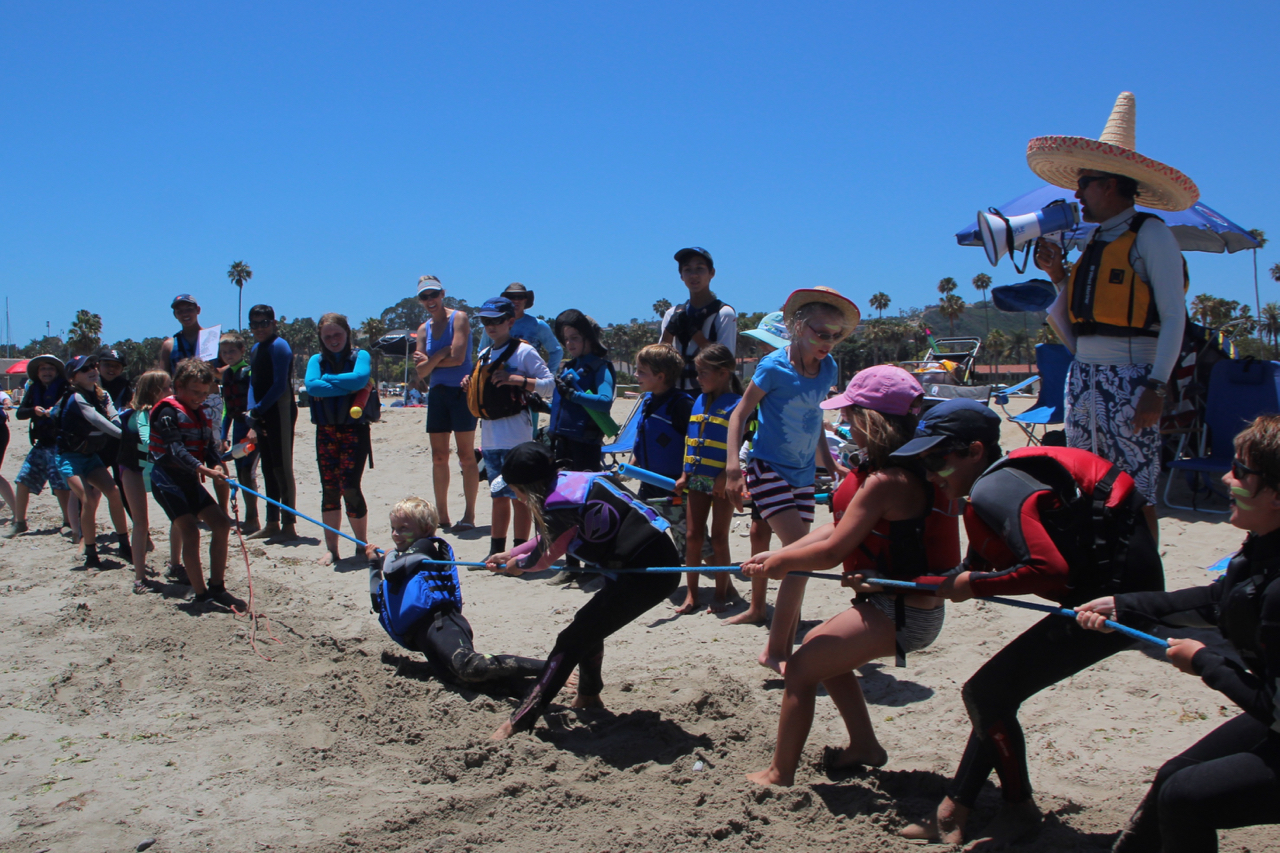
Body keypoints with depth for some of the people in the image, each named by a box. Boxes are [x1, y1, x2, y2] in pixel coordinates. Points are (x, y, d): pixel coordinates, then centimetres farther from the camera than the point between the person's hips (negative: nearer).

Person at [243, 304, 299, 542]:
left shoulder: (279, 346, -11)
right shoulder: (255, 349, 17)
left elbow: (280, 385, -18)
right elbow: (254, 384, 17)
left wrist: (257, 410, -15)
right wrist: (253, 412, 3)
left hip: (280, 413, -9)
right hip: (263, 415, 9)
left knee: (282, 468, -7)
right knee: (269, 469, 13)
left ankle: (289, 526, -4)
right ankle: (272, 524, 22)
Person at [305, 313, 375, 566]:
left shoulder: (360, 356, 2)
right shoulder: (317, 360, 9)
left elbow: (360, 378, -19)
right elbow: (311, 385, -11)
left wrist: (327, 379, -9)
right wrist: (348, 387, -15)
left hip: (354, 429, -3)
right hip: (325, 430, 3)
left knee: (350, 486, -8)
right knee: (329, 488, 5)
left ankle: (362, 545, 7)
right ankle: (331, 549, 12)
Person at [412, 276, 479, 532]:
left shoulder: (459, 318, -4)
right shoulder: (424, 330, 12)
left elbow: (457, 358, -15)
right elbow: (421, 372, 3)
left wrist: (429, 360, -2)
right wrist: (439, 356, -13)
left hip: (461, 391, -6)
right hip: (437, 393, 6)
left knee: (466, 456, -3)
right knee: (438, 458, 7)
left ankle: (469, 515, 1)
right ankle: (442, 517, 14)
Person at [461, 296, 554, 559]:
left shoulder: (524, 352, -6)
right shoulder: (483, 355, 16)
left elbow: (549, 384, -11)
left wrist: (516, 379, -21)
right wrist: (470, 385, 6)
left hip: (516, 436, -7)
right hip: (490, 436, 7)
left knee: (519, 495, -4)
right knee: (498, 496, 14)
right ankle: (496, 551, 22)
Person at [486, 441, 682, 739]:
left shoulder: (558, 504, -16)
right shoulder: (568, 480, 10)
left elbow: (543, 558, 3)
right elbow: (549, 538, 27)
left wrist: (515, 565, 23)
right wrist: (508, 555, 35)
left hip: (644, 573, -9)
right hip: (659, 558, 9)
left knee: (573, 640, -2)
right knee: (587, 626, 24)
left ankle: (519, 723, 2)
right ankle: (588, 698, 41)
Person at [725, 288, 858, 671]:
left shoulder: (828, 369, 3)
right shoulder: (774, 367, -15)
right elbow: (740, 413, -9)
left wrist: (829, 462, 21)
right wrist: (733, 464, -19)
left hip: (803, 473, 7)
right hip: (768, 468, -7)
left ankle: (785, 650, 19)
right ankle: (773, 651, -6)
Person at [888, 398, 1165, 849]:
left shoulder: (991, 490, -20)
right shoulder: (1002, 481, 12)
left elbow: (1049, 570, -31)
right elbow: (973, 571, 20)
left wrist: (974, 584, -17)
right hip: (1114, 591, 10)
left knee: (986, 693, -3)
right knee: (994, 692, 14)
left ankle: (1020, 811, 16)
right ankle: (953, 813, 22)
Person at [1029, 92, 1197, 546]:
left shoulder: (1150, 235, -4)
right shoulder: (1094, 244, 17)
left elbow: (1174, 317, -11)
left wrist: (1157, 386, -19)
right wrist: (1058, 277, 7)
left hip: (1130, 378, -8)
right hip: (1083, 377, 8)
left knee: (1136, 493, -5)